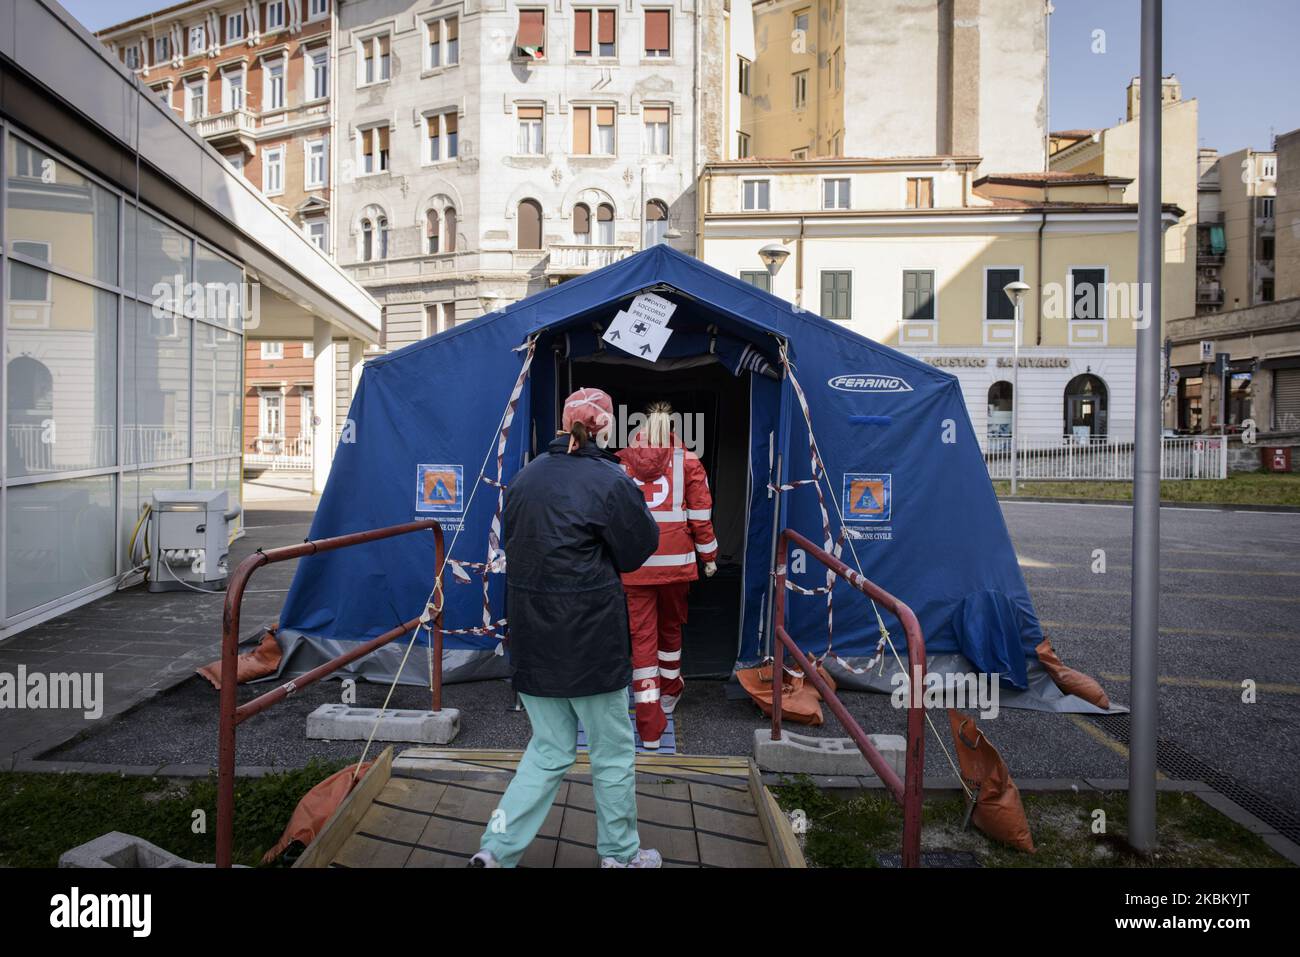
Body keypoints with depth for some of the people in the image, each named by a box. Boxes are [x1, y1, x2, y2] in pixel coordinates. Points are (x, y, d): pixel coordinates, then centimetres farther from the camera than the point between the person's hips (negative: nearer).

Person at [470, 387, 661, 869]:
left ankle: (497, 848, 14)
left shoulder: (526, 476, 5)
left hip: (532, 636, 6)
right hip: (590, 639, -6)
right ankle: (620, 853, 30)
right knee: (613, 751, 14)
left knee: (549, 749, 20)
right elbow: (640, 548, -5)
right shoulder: (611, 481, -14)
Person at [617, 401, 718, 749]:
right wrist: (709, 556, 9)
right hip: (675, 562, 0)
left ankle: (650, 724, 0)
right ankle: (669, 692, 43)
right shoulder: (688, 462, -1)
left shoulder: (624, 462, 4)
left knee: (642, 634, 2)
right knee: (671, 626, 21)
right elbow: (700, 515, -2)